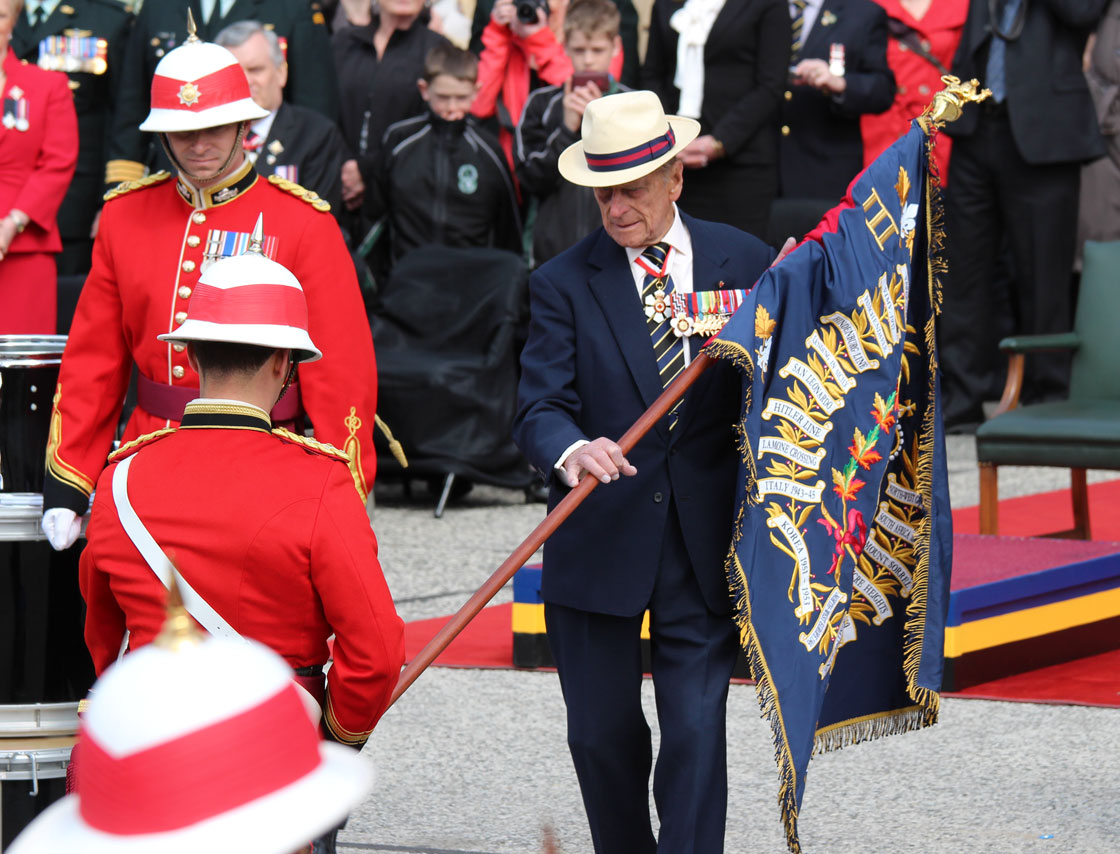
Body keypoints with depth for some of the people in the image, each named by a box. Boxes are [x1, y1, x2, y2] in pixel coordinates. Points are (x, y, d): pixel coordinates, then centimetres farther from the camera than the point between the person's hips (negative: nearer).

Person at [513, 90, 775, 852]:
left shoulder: (746, 262, 3)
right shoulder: (563, 284, -1)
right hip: (601, 539, 0)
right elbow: (541, 408, -13)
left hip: (706, 536, 0)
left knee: (697, 728, -5)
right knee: (602, 733, 8)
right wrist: (570, 451, -32)